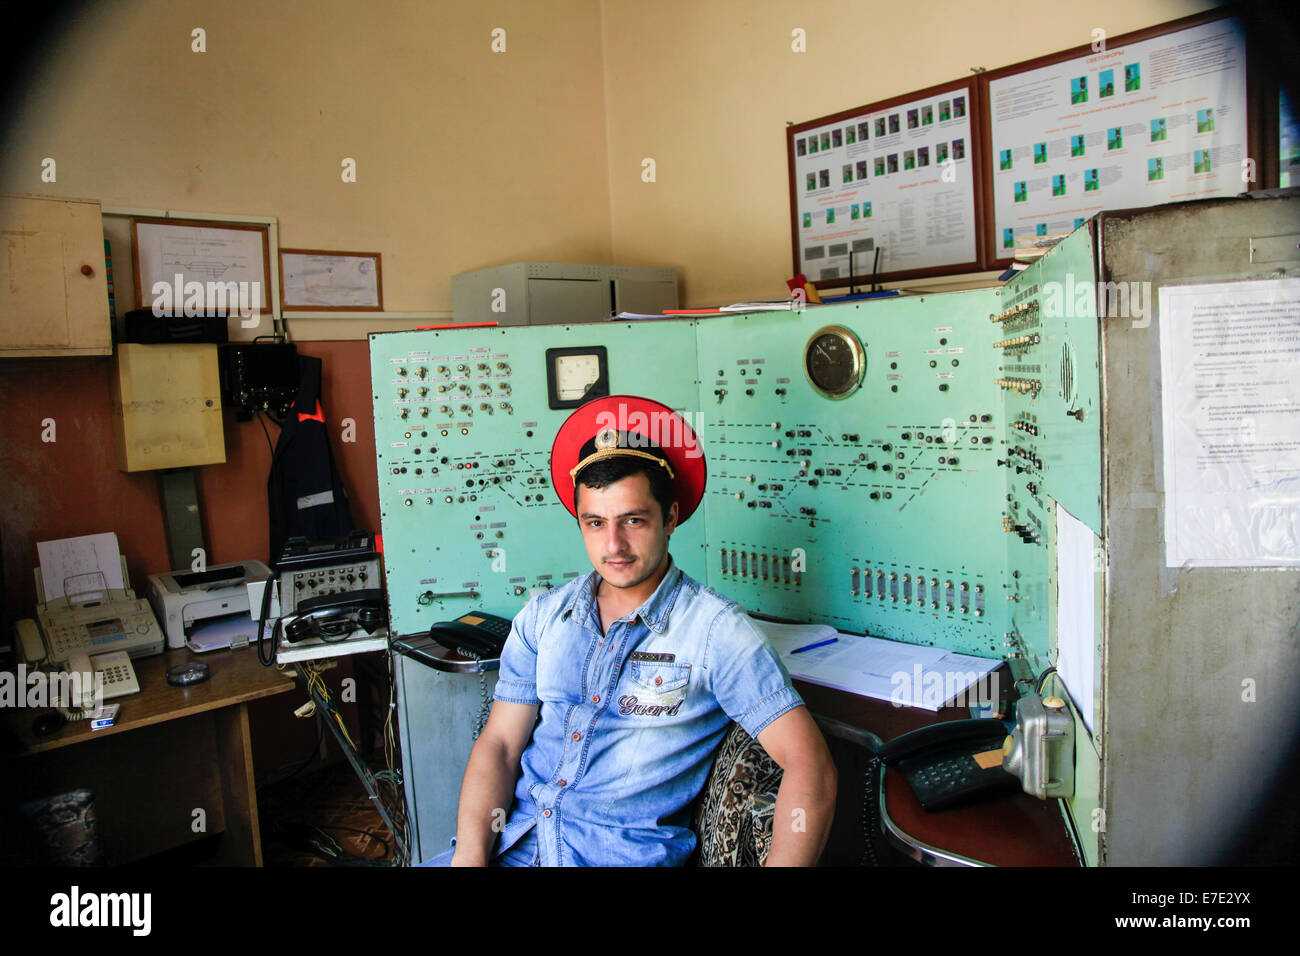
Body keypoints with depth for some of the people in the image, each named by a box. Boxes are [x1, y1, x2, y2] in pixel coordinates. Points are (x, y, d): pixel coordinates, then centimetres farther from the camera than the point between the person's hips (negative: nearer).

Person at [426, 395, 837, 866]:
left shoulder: (716, 630, -9)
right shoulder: (542, 616, 6)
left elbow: (810, 767, -14)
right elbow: (499, 744, 4)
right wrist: (470, 855, -11)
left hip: (624, 852, -3)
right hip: (516, 837, 3)